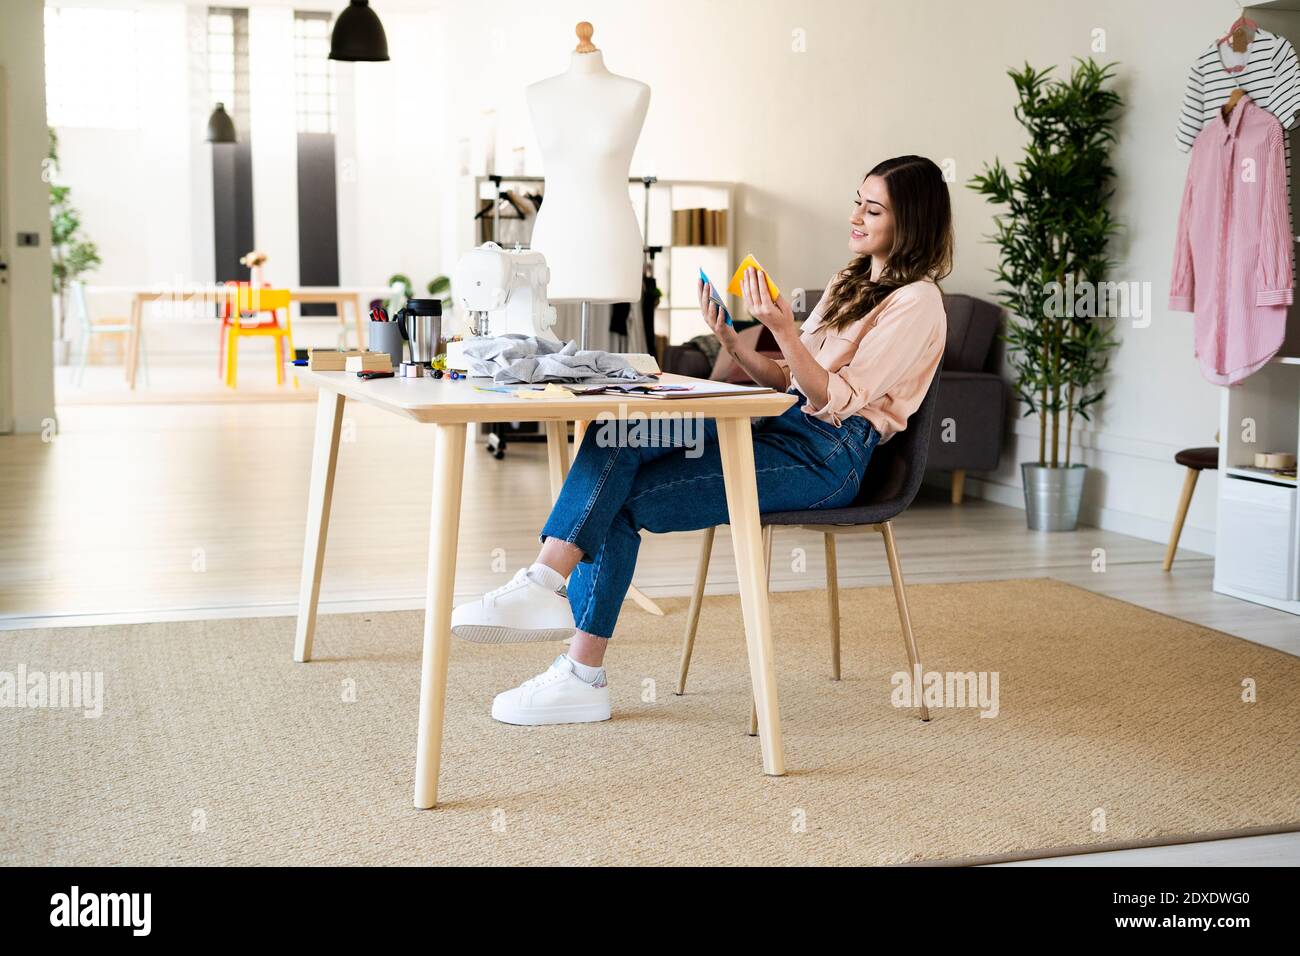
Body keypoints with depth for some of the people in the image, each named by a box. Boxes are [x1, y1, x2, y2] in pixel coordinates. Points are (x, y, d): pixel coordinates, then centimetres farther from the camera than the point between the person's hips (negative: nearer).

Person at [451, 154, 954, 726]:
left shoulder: (916, 301, -6)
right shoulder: (850, 282, 22)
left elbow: (833, 400, -15)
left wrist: (782, 328, -25)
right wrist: (731, 341, 4)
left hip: (828, 457, -8)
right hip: (782, 428, 8)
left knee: (621, 500, -20)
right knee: (616, 436, -15)